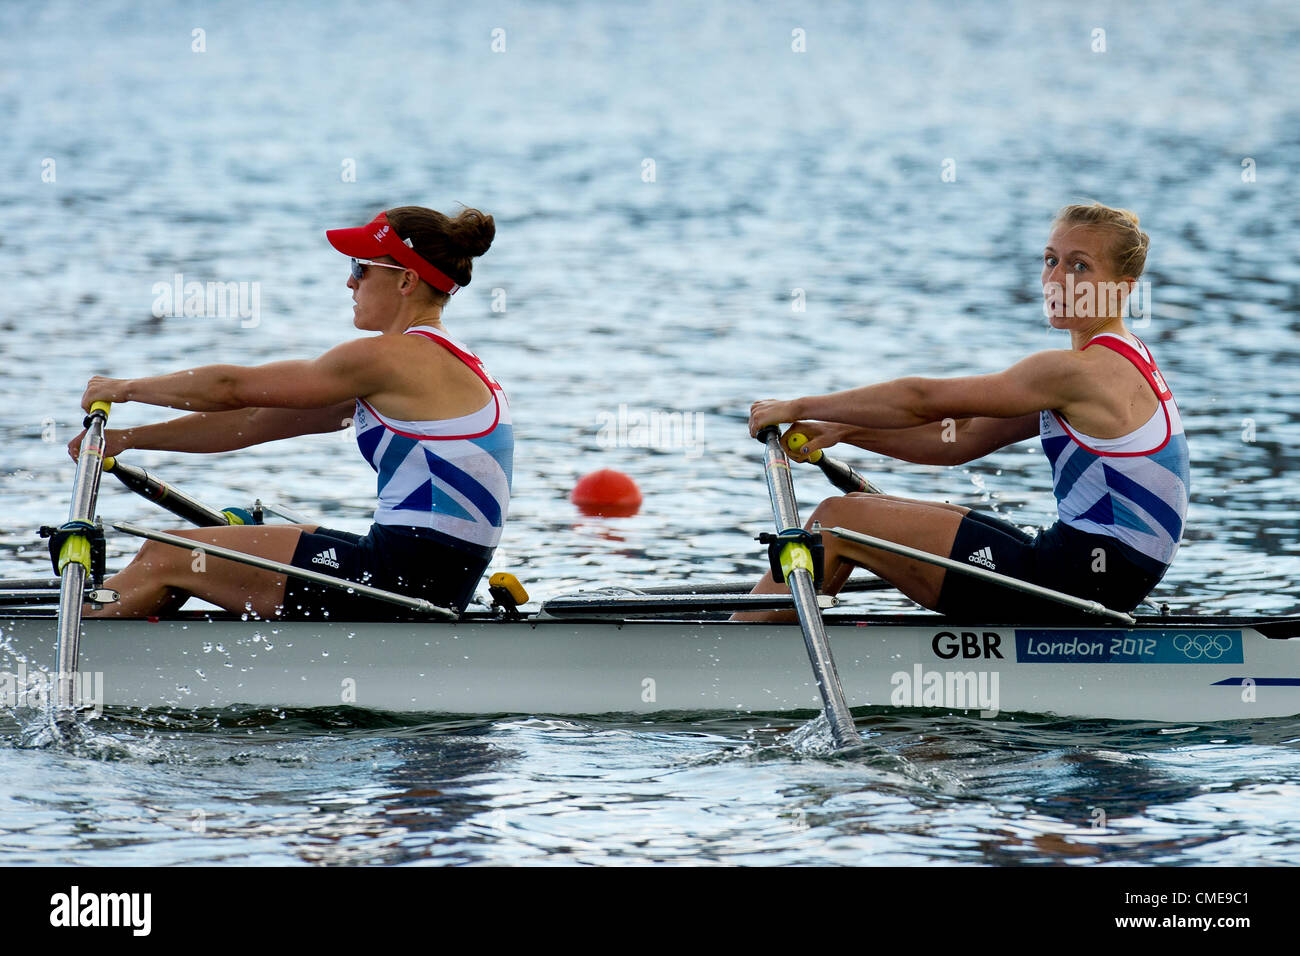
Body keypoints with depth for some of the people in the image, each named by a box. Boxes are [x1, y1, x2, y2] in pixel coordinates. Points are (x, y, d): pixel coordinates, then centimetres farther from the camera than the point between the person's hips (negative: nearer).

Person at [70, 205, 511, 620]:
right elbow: (263, 422, 17)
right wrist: (129, 438, 16)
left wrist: (125, 389, 10)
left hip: (401, 578, -9)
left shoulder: (393, 358, -13)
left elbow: (233, 388, -6)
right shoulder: (445, 362, 17)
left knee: (164, 559, -1)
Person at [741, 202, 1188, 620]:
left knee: (838, 521, -4)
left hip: (1078, 578, -10)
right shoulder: (1121, 362, 15)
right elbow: (965, 438, 16)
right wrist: (843, 431, 8)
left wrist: (800, 407, -2)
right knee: (861, 510, 16)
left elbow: (924, 399, -12)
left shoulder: (1082, 371, -16)